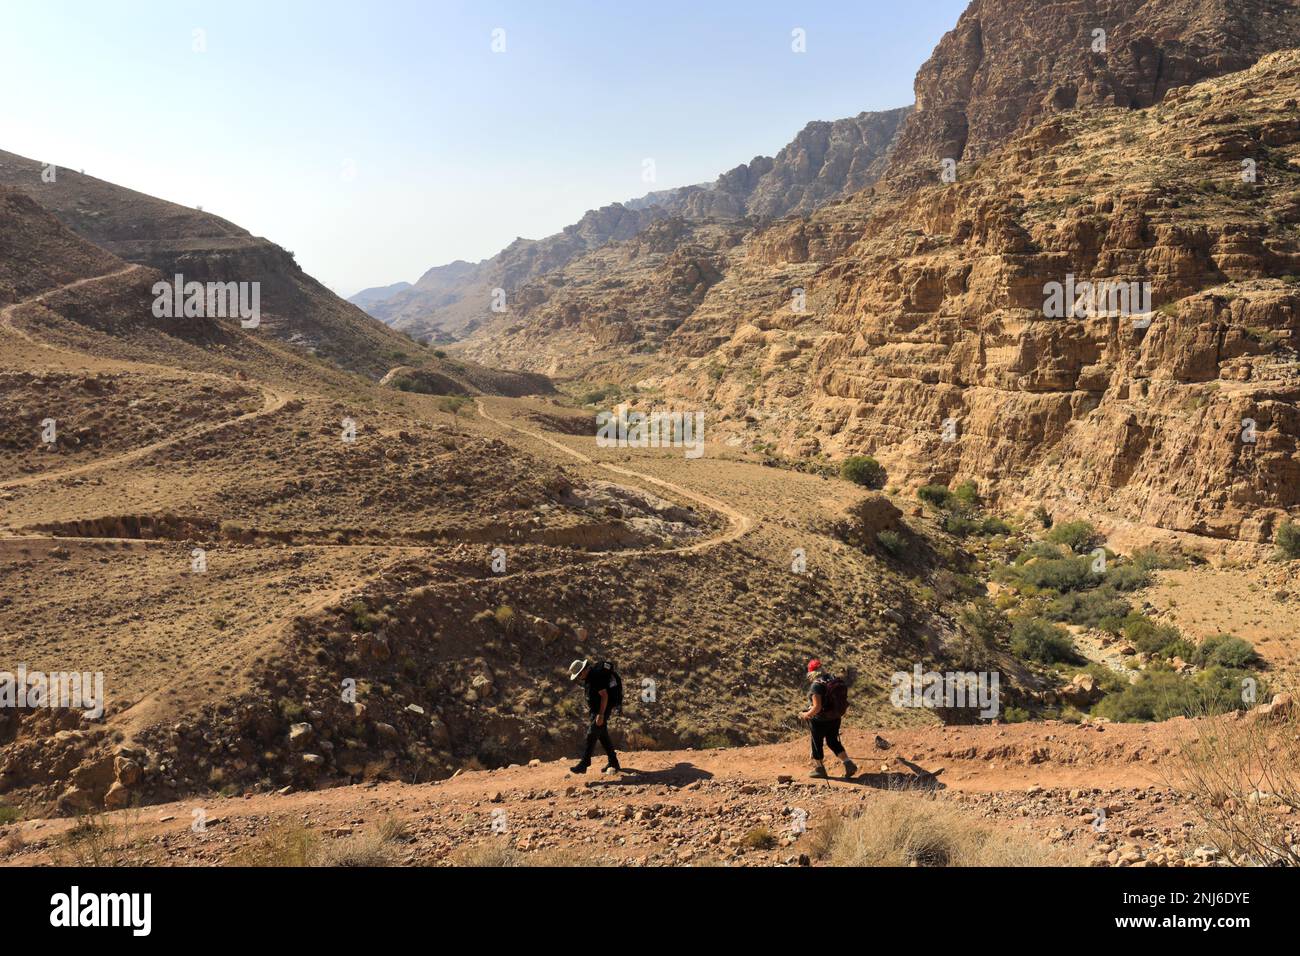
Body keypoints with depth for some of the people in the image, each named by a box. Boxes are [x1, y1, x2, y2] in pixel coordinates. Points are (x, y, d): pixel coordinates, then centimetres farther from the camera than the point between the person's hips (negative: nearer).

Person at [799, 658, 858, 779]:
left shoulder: (816, 685, -24)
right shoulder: (835, 680, -2)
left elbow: (817, 707, -28)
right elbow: (844, 700, 5)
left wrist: (806, 715, -12)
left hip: (820, 721, -7)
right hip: (835, 719, 7)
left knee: (817, 743, 15)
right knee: (833, 741, 24)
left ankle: (819, 769, 30)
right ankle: (848, 764, 14)